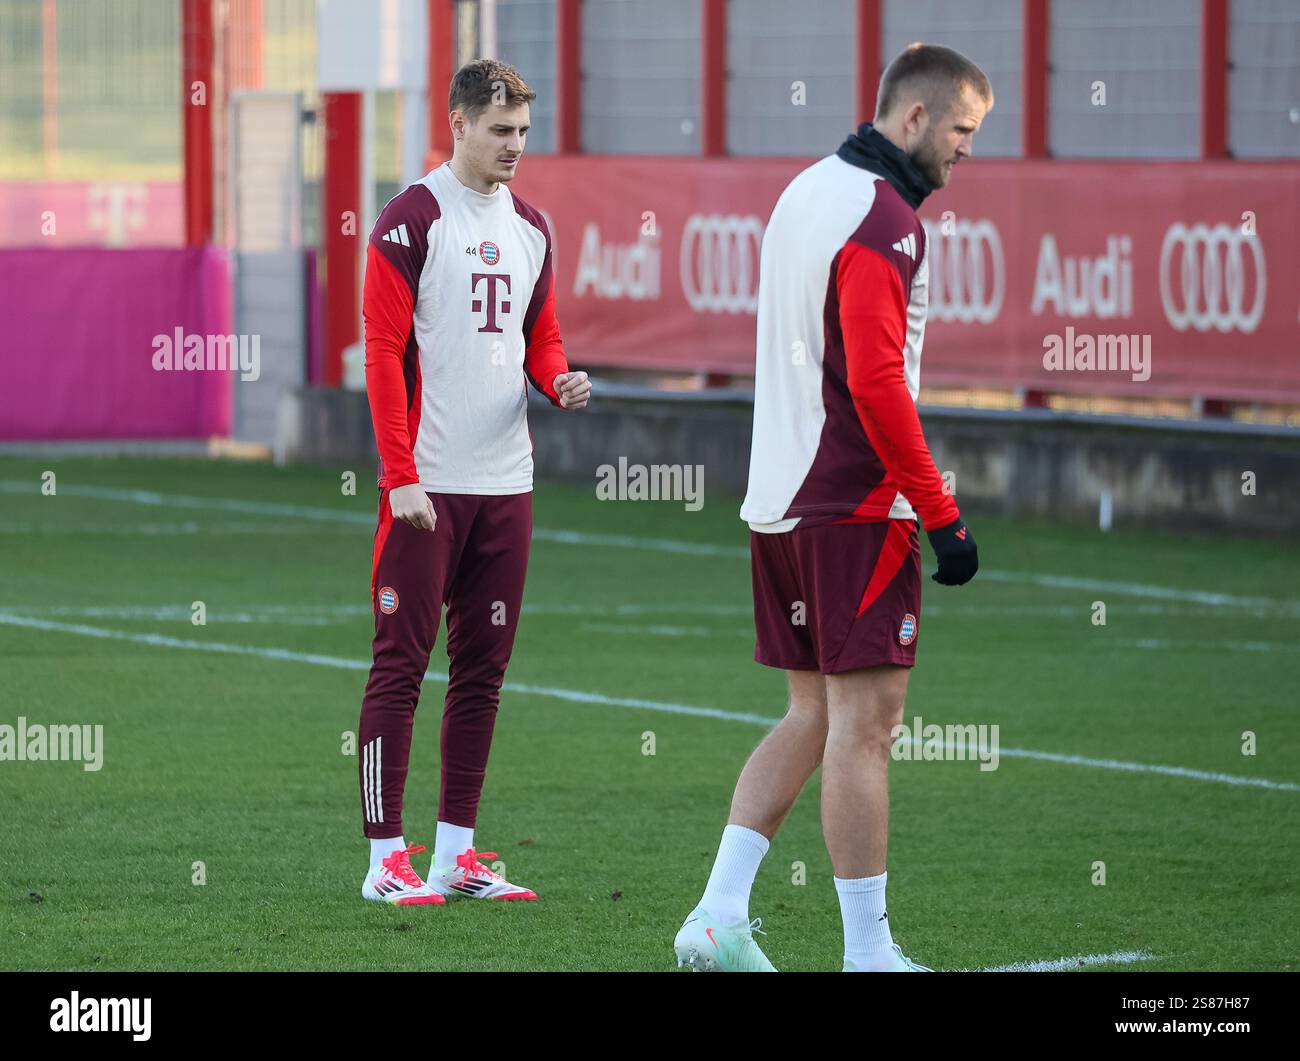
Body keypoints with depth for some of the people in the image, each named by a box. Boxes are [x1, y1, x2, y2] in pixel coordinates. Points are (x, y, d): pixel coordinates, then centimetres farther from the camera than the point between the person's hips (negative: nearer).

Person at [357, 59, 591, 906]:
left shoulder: (531, 227, 14)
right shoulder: (414, 218, -7)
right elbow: (383, 350, -10)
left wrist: (560, 381, -1)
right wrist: (402, 477, -16)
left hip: (506, 480, 7)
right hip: (428, 484, -7)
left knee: (483, 668, 8)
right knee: (402, 665, -4)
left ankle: (457, 853, 14)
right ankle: (388, 859, -2)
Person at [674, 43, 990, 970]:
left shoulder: (808, 192, 16)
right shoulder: (882, 218, -14)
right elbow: (876, 381, -21)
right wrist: (942, 514, -17)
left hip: (780, 501, 9)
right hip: (856, 503, -9)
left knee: (813, 716, 13)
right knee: (864, 721, -5)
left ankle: (719, 919, 6)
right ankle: (868, 952, -2)